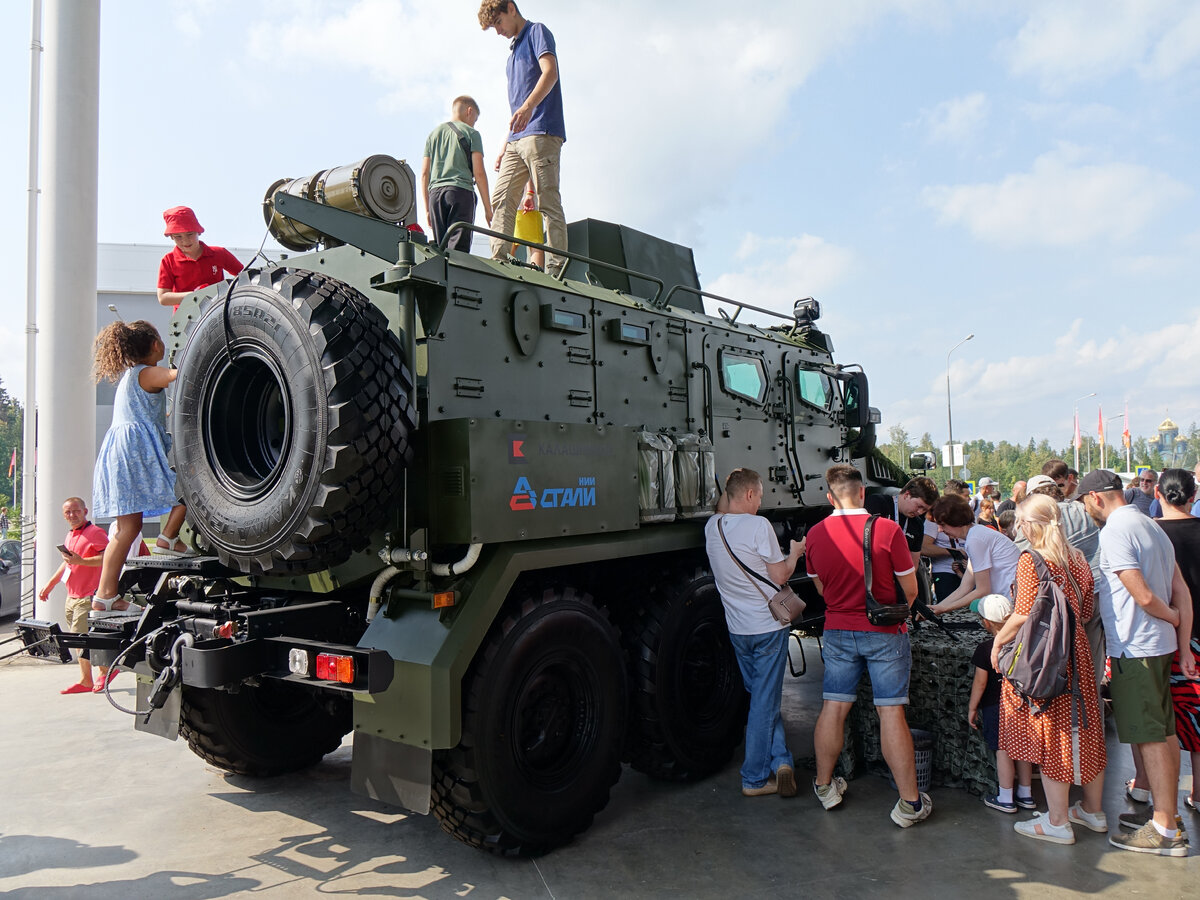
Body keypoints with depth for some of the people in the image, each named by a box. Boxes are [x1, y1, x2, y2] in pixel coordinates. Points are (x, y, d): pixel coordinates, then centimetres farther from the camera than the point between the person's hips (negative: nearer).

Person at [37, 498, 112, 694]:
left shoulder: (95, 532, -11)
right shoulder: (70, 536, 18)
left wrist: (81, 561, -28)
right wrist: (49, 584, 29)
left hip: (88, 596, -9)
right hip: (72, 596, 9)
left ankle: (106, 669, 7)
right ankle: (85, 681, 14)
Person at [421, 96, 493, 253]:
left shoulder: (433, 134, 22)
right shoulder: (471, 133, 8)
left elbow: (424, 174, 16)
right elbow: (479, 172, -1)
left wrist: (427, 209, 19)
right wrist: (488, 208, 2)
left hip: (435, 192, 4)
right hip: (461, 191, -4)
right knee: (458, 249, -11)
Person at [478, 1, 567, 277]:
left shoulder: (537, 31, 7)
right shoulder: (514, 50, 30)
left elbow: (550, 72, -13)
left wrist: (528, 106, -29)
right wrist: (504, 148, 22)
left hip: (541, 133, -9)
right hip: (517, 140, 9)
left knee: (548, 200, -13)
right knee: (501, 199, -2)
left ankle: (557, 265, -16)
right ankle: (498, 261, -5)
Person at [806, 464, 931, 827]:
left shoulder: (815, 534, -4)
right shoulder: (887, 530, -15)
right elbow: (910, 589, -6)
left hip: (838, 630, 3)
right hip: (884, 633, -3)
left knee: (833, 708, 12)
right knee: (890, 712, 1)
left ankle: (824, 785, 26)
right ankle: (909, 803, 10)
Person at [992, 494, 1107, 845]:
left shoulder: (1030, 560, -15)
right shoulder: (1076, 558, 6)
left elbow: (1024, 615, -18)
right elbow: (1086, 609, 11)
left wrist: (998, 641, -5)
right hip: (1076, 652, 7)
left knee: (1050, 735, 2)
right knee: (1082, 728, 16)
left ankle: (1058, 822, 11)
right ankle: (1093, 810, 31)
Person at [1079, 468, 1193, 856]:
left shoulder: (1114, 531, -16)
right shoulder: (1152, 526, 12)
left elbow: (1143, 596, -20)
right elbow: (1181, 591, 11)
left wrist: (1172, 617, 0)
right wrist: (1184, 645, 11)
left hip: (1134, 649, -9)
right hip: (1160, 645, 9)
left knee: (1149, 738, -2)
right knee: (1163, 733, 16)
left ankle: (1165, 831, 5)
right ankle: (1164, 812, 27)